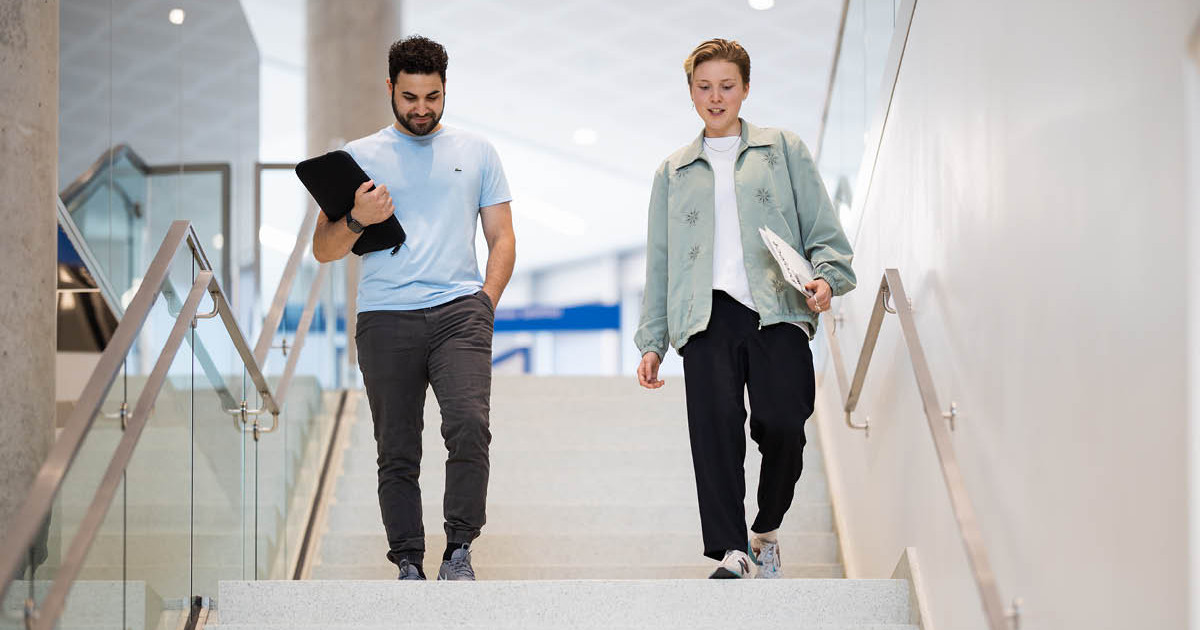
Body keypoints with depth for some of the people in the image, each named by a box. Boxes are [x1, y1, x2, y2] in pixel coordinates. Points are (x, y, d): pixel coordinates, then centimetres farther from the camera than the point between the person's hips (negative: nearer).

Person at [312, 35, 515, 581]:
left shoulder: (476, 153, 15)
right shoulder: (359, 157, 12)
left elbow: (502, 238, 15)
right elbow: (323, 250, 9)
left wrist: (486, 302, 0)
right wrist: (357, 221, -13)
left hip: (459, 310, 0)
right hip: (385, 318, 1)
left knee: (470, 426, -20)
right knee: (396, 451, 3)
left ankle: (458, 551, -7)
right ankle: (409, 563, 13)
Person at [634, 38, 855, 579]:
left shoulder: (783, 150, 17)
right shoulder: (673, 173, 23)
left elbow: (823, 229, 12)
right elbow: (658, 261, 21)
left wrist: (825, 276, -8)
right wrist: (651, 341, 14)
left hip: (778, 311, -1)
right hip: (707, 316, 2)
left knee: (782, 427, -13)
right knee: (715, 432, -12)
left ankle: (766, 531, 11)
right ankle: (730, 551, -10)